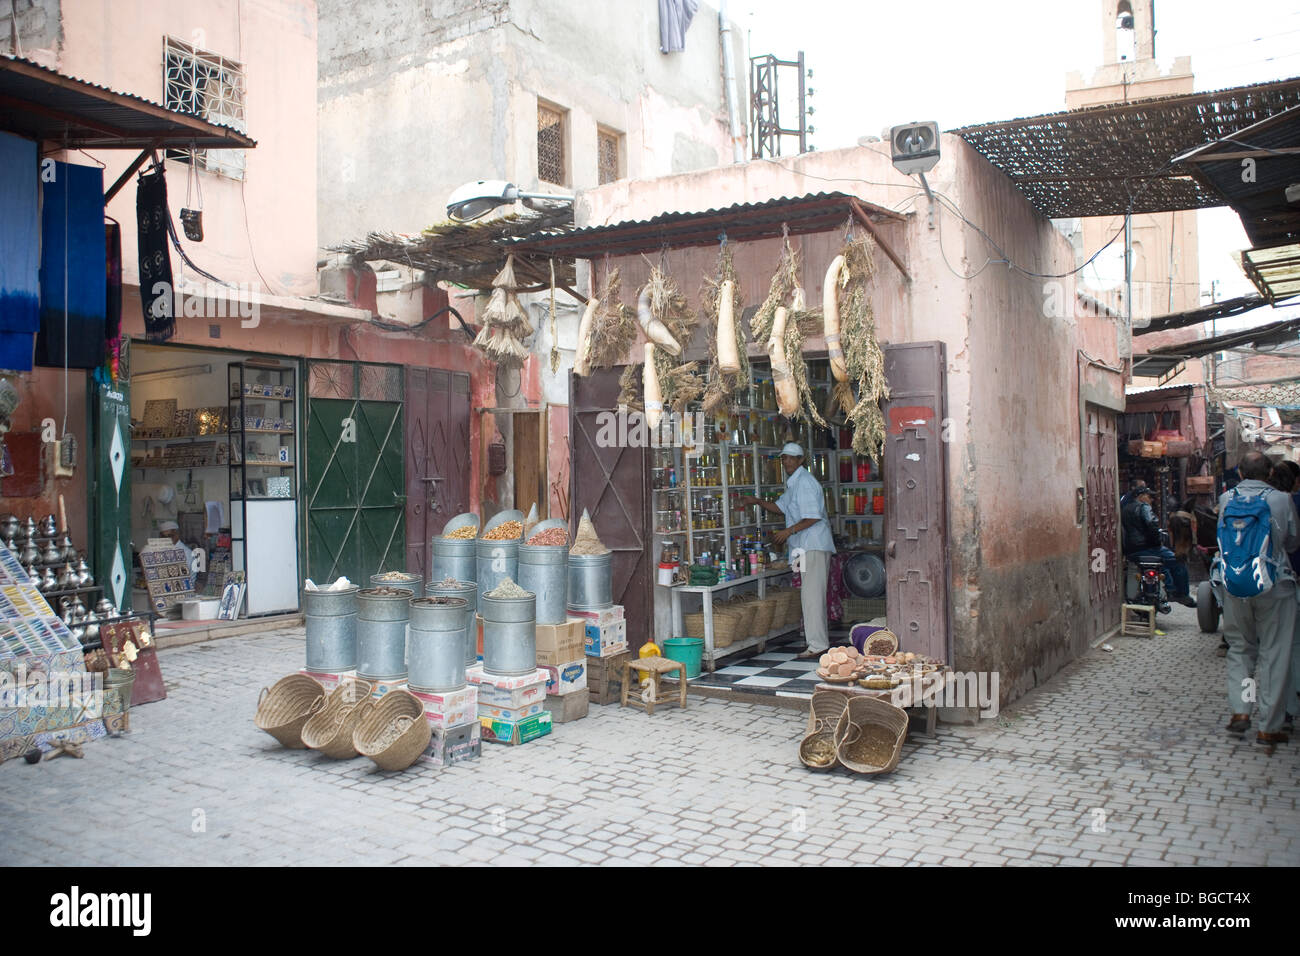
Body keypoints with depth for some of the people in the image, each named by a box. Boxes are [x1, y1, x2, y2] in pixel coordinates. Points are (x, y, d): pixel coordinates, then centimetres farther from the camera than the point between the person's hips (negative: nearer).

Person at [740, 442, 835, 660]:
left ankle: (817, 644, -9)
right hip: (806, 546, 11)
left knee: (812, 594, -11)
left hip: (814, 546, -10)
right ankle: (821, 642, 21)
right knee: (813, 595, 14)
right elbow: (780, 507, 28)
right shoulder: (793, 483, 18)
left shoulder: (805, 482, -14)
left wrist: (789, 531, -18)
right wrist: (757, 502, 16)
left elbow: (813, 517, -20)